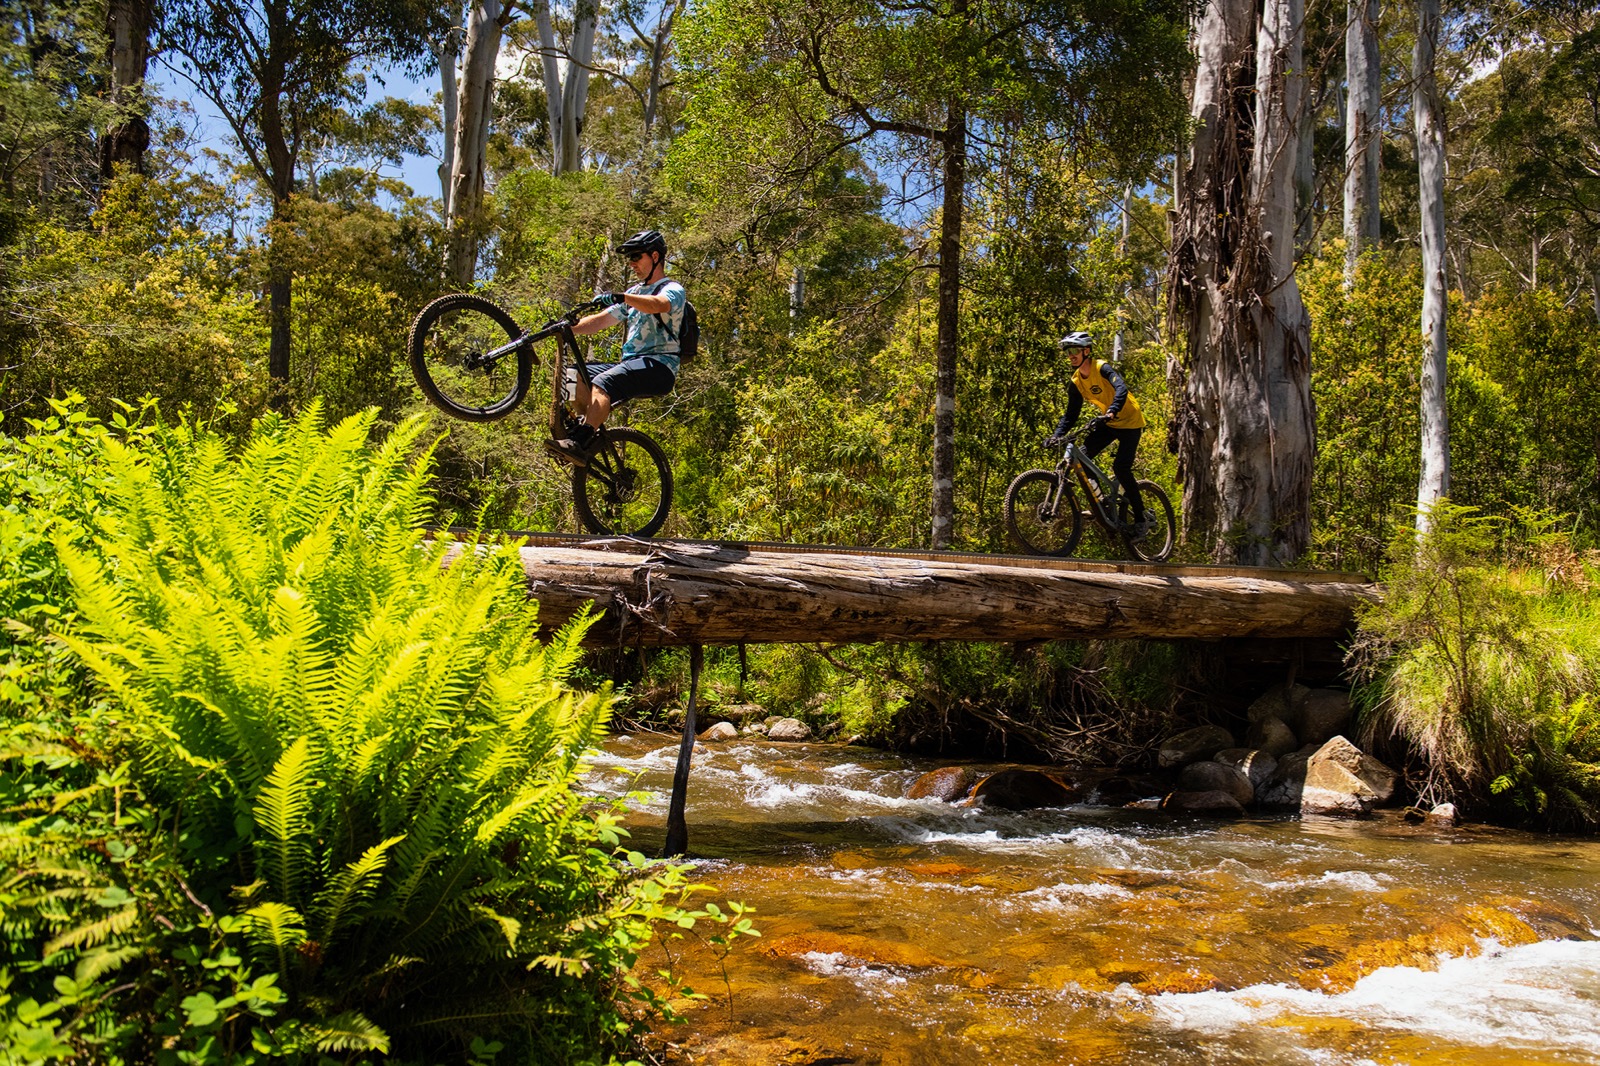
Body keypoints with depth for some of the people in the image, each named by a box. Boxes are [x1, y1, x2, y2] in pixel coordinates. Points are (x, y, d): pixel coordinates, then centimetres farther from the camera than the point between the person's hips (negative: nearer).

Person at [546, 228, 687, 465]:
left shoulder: (673, 290, 1)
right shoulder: (634, 293, 27)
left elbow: (659, 305, -25)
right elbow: (600, 320, 20)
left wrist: (620, 298, -39)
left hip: (659, 366, -8)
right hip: (630, 363, 8)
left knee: (603, 382, -32)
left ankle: (579, 445, -45)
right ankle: (588, 430, -12)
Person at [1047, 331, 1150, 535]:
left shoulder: (1102, 368, -22)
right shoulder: (1077, 380, -1)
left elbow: (1121, 389, -39)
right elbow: (1071, 413, 2)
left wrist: (1111, 412, -55)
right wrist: (1057, 434, -13)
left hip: (1129, 422, -7)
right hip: (1108, 423, 7)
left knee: (1121, 467, -18)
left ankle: (1141, 518, -4)